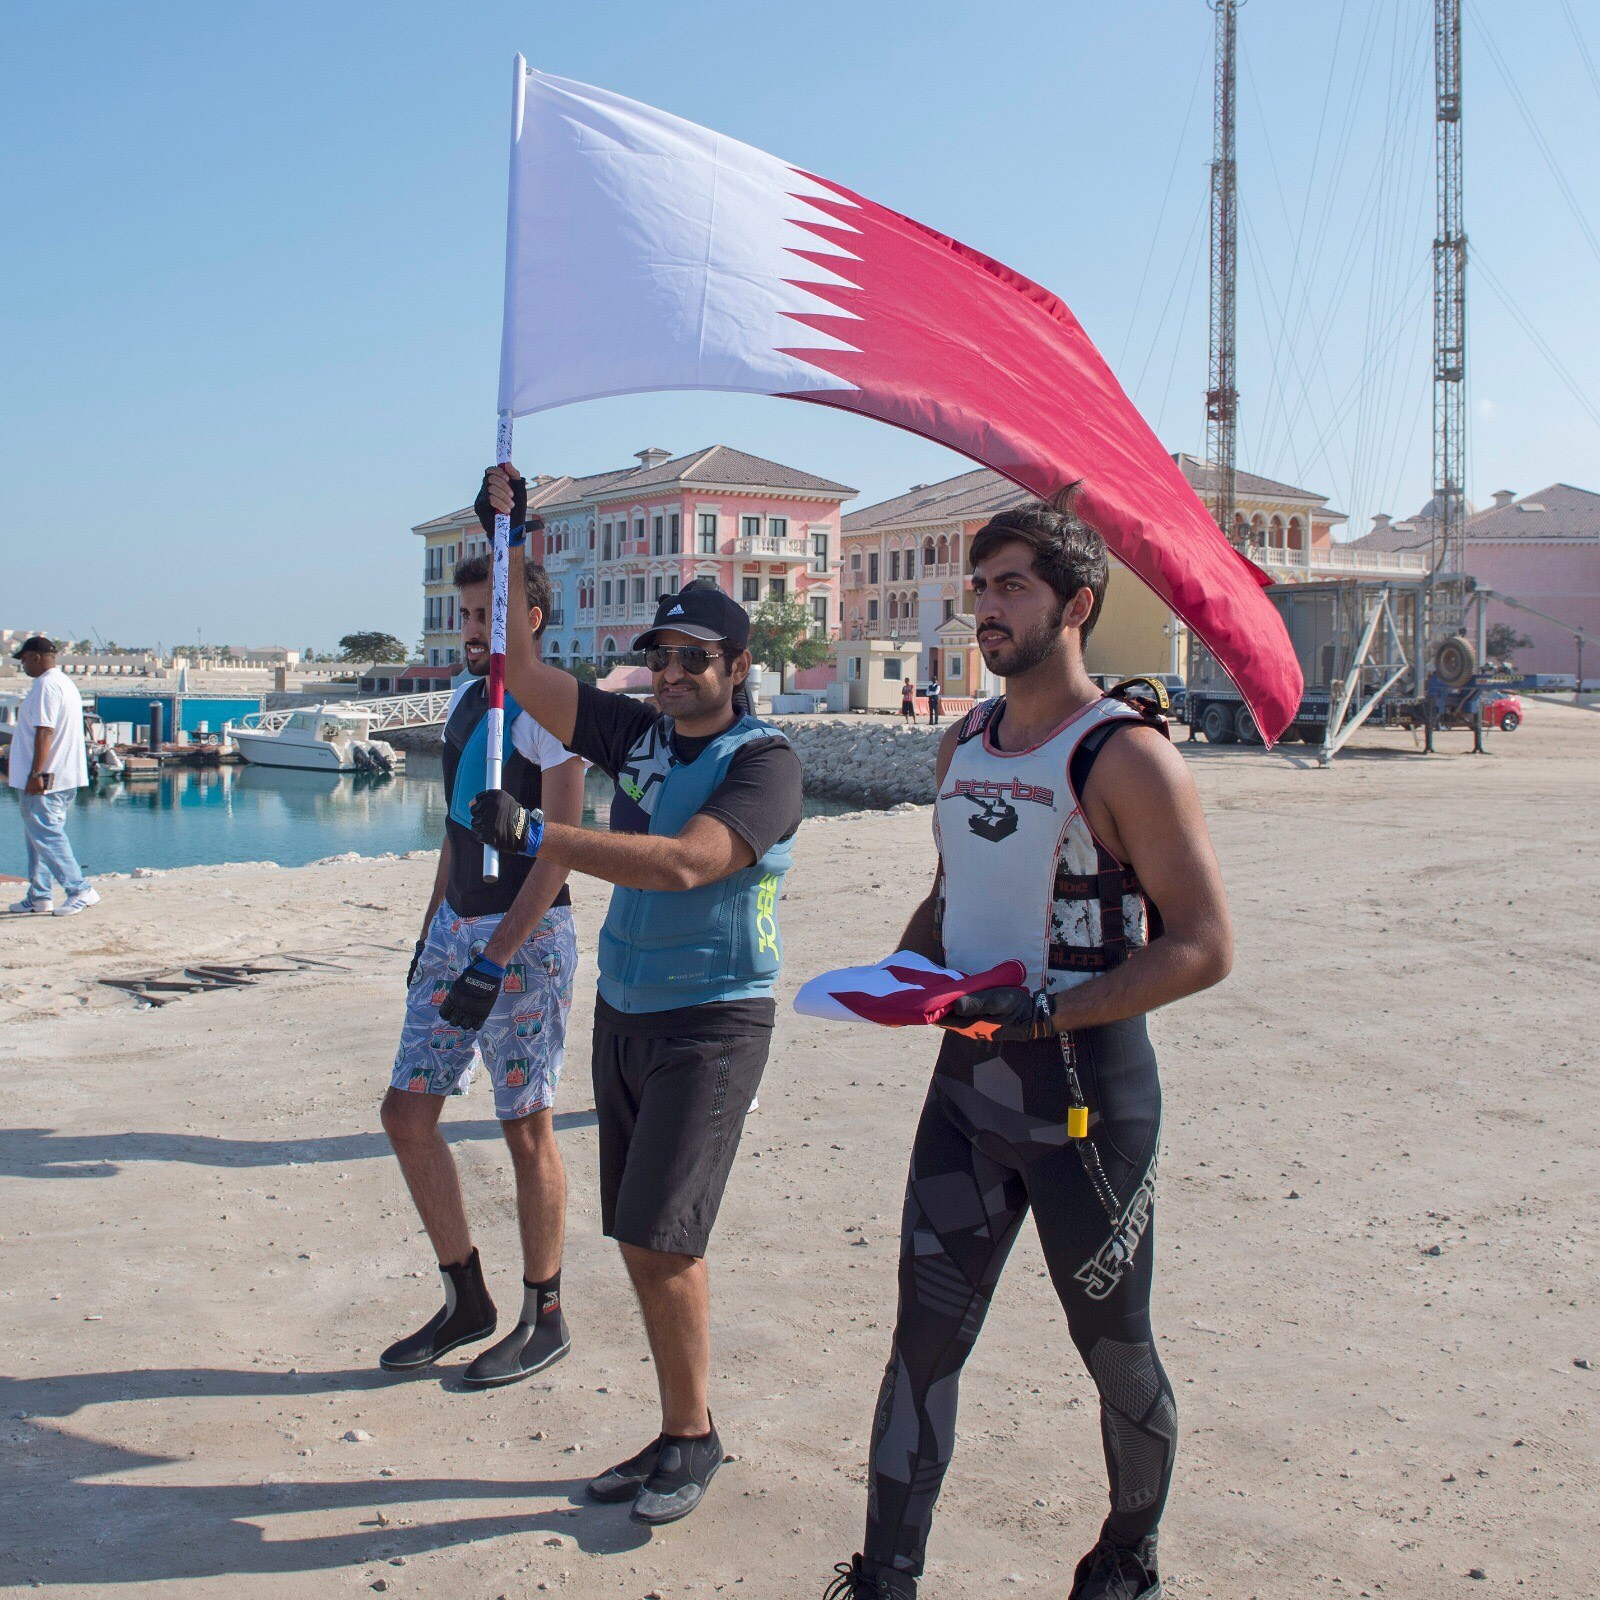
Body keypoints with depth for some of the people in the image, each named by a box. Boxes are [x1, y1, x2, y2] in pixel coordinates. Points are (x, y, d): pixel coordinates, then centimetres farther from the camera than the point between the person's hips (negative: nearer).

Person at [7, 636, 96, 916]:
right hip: (64, 777, 10)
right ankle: (39, 896, 19)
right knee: (40, 835, 15)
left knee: (45, 835, -8)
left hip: (43, 780, -10)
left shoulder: (46, 686, -14)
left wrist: (35, 774, -24)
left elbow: (45, 731, -22)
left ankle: (81, 890, -11)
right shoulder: (66, 683, 19)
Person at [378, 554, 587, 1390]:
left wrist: (493, 962, -22)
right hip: (456, 929, 8)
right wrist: (431, 932, 20)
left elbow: (558, 850, -18)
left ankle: (543, 1320, 17)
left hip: (525, 939, -8)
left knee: (526, 1130, 1)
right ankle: (466, 1300, 22)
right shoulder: (464, 696, 12)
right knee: (406, 1112, 8)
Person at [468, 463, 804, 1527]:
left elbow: (686, 862, -28)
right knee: (642, 1242, 11)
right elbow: (523, 673, 11)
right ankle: (681, 1436, 24)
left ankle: (694, 1438, 9)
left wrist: (536, 837, -32)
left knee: (661, 1239, -9)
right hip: (625, 1009, 7)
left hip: (713, 1019, -7)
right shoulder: (639, 733, 8)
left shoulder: (763, 760, -12)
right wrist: (507, 546, 4)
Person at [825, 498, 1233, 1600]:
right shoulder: (965, 744, 9)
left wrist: (1044, 1011, -24)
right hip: (970, 1083, 6)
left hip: (1089, 1093, -6)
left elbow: (1203, 947, -17)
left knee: (1117, 1352, 12)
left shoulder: (1125, 755, -13)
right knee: (924, 1335, 5)